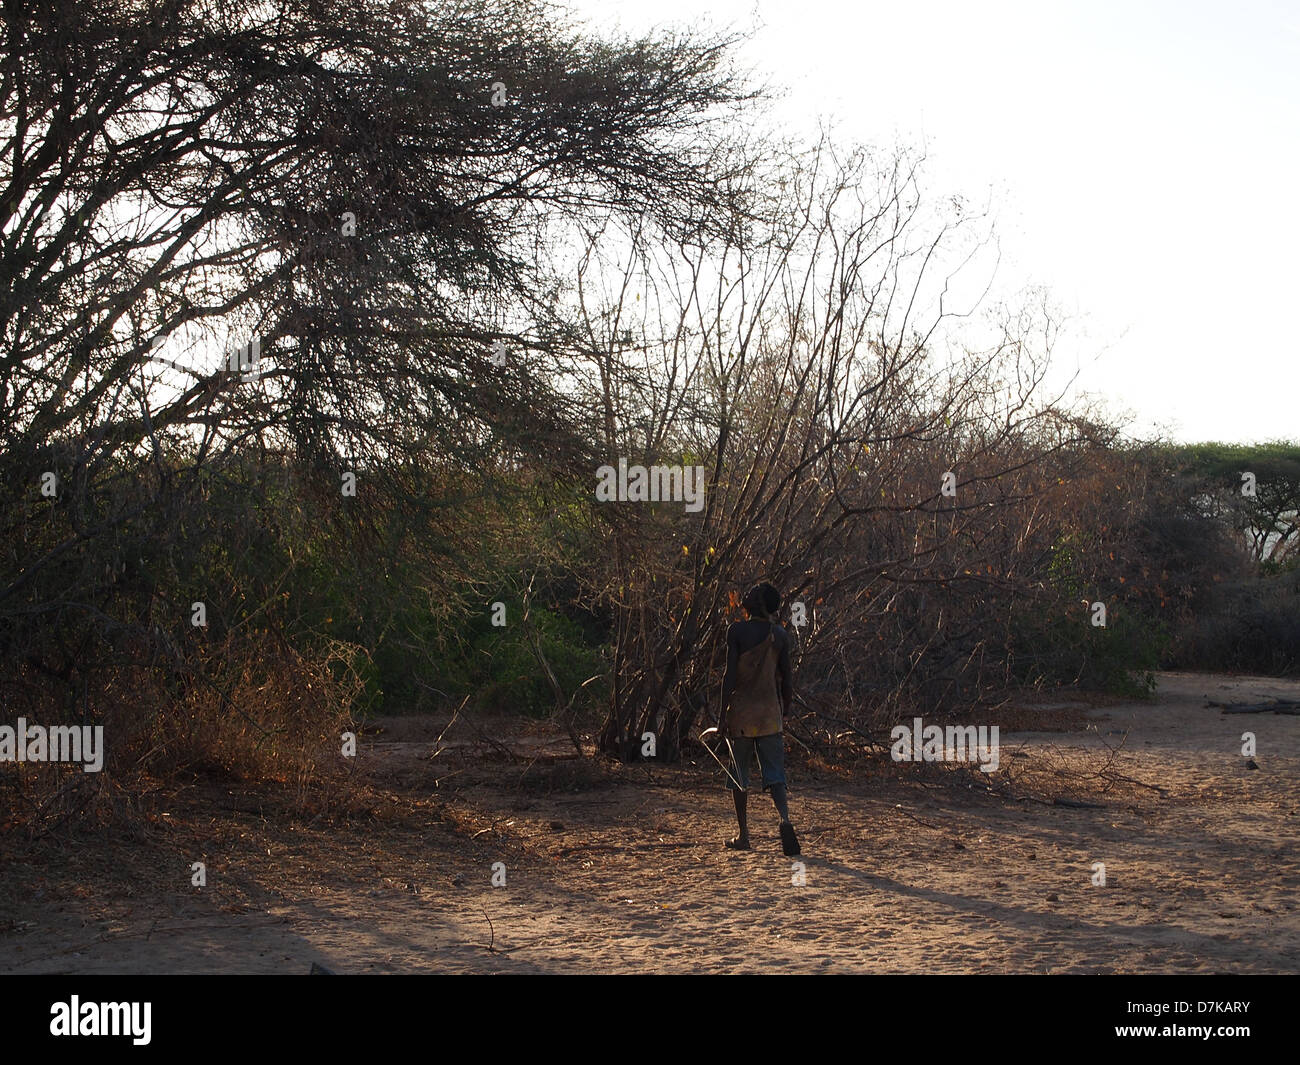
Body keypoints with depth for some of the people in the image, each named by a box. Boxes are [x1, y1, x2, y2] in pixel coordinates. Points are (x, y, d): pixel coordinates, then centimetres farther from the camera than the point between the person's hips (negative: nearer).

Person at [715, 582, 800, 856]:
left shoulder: (737, 630, -7)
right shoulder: (781, 636, 4)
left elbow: (731, 675, -12)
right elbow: (786, 680, 7)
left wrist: (722, 713, -9)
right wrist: (785, 709, 21)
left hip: (741, 712, -3)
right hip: (770, 713, 3)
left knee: (739, 774, 10)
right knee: (774, 775, 2)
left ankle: (743, 835, 14)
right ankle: (785, 818, -24)